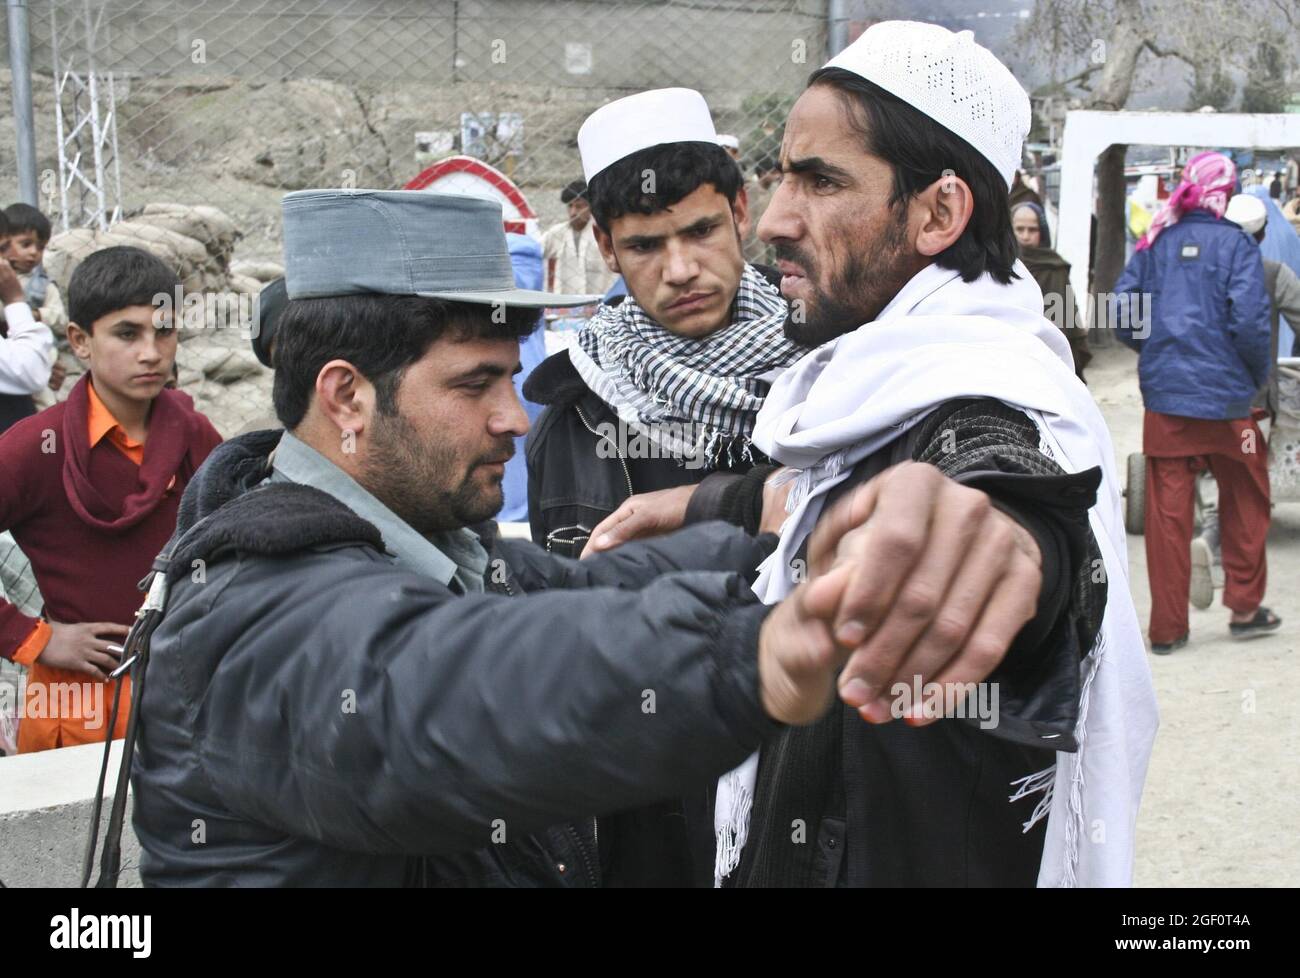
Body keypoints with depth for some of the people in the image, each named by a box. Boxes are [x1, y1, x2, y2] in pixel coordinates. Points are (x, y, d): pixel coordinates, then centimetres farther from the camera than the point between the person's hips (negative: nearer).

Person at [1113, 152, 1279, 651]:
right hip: (1226, 394, -3)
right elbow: (1250, 319, -16)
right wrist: (1260, 375, 0)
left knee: (1167, 510, 7)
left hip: (1164, 392, 3)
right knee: (1245, 499, 17)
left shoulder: (1156, 241, 3)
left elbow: (1121, 310, -1)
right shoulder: (1235, 244, -8)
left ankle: (1167, 627, 10)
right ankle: (1244, 608, 25)